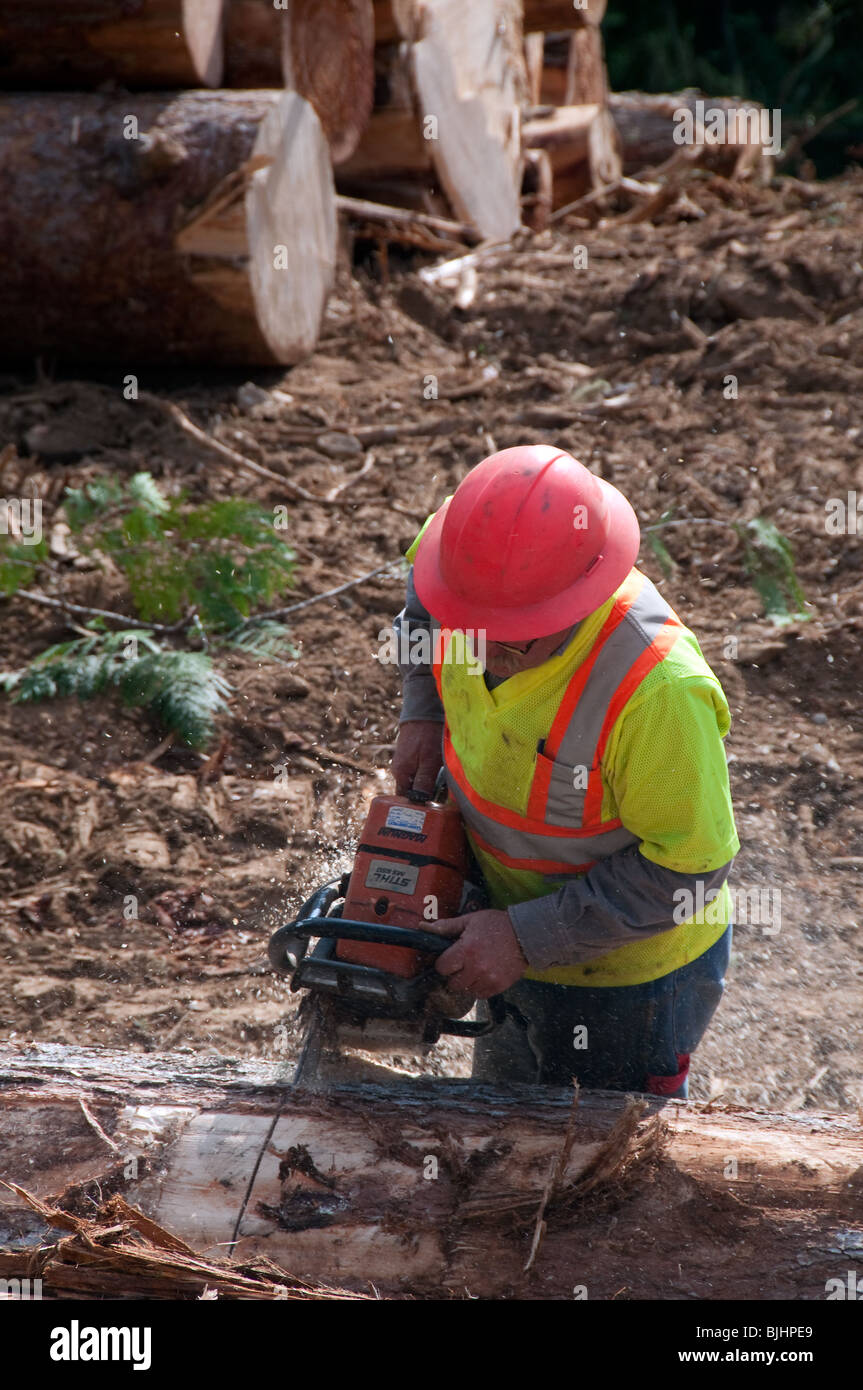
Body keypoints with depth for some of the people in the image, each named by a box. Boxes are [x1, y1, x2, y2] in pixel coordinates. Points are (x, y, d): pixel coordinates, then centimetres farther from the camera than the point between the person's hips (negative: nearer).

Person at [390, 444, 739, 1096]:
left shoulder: (657, 688, -40)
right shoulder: (488, 571, -21)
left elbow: (686, 867, -29)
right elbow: (425, 580, 6)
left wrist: (527, 938, -29)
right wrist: (423, 716, -4)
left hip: (628, 976, -7)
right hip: (511, 940, 7)